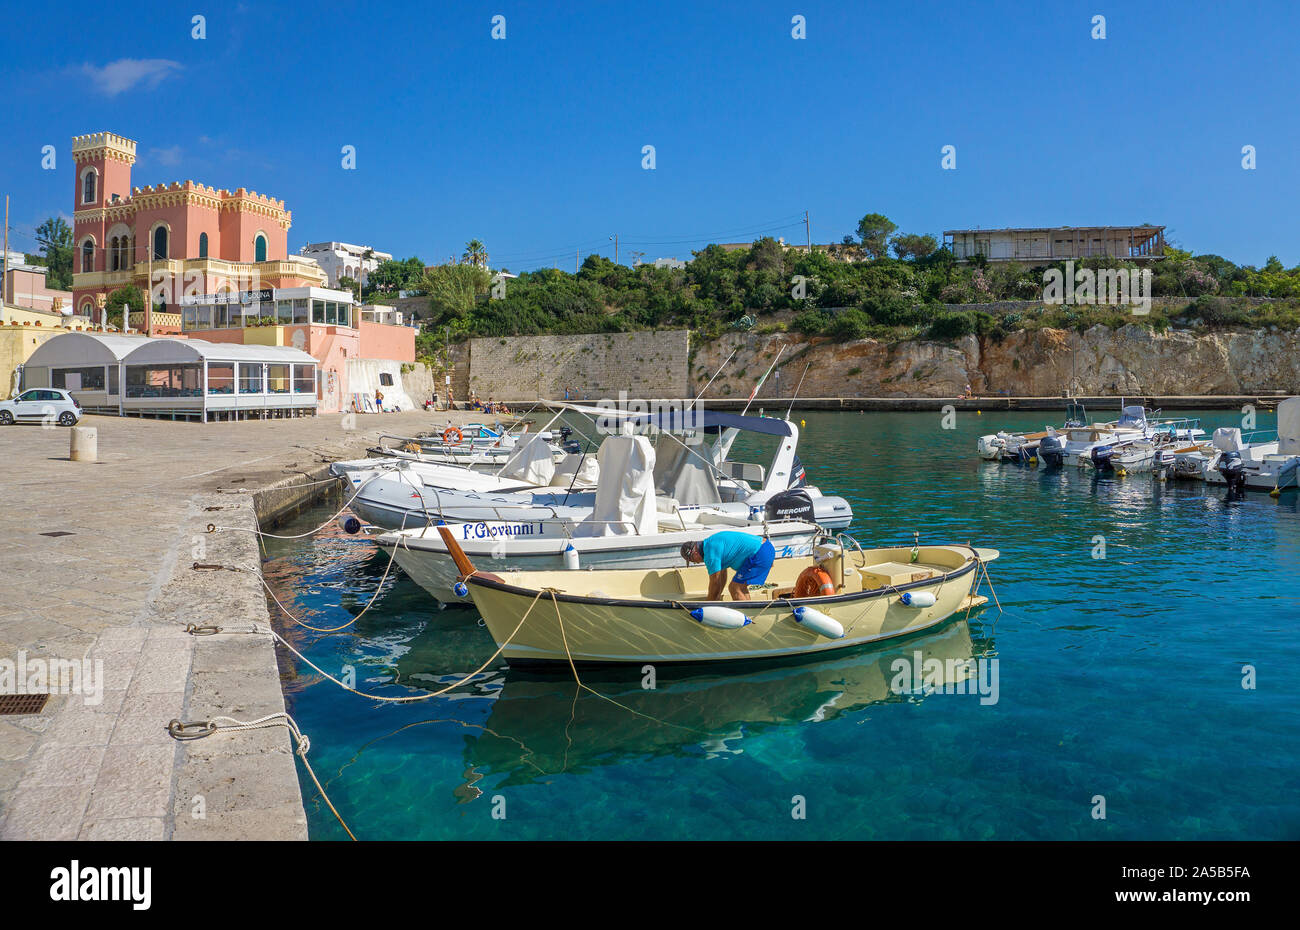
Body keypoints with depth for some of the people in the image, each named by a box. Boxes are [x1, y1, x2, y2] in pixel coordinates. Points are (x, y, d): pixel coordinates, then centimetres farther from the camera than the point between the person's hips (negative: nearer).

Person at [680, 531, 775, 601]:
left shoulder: (710, 553, -12)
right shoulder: (712, 543, 19)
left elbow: (715, 584, -7)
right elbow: (722, 575, 27)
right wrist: (718, 597, 33)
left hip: (759, 554, -11)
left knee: (735, 588, -9)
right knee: (740, 587, 20)